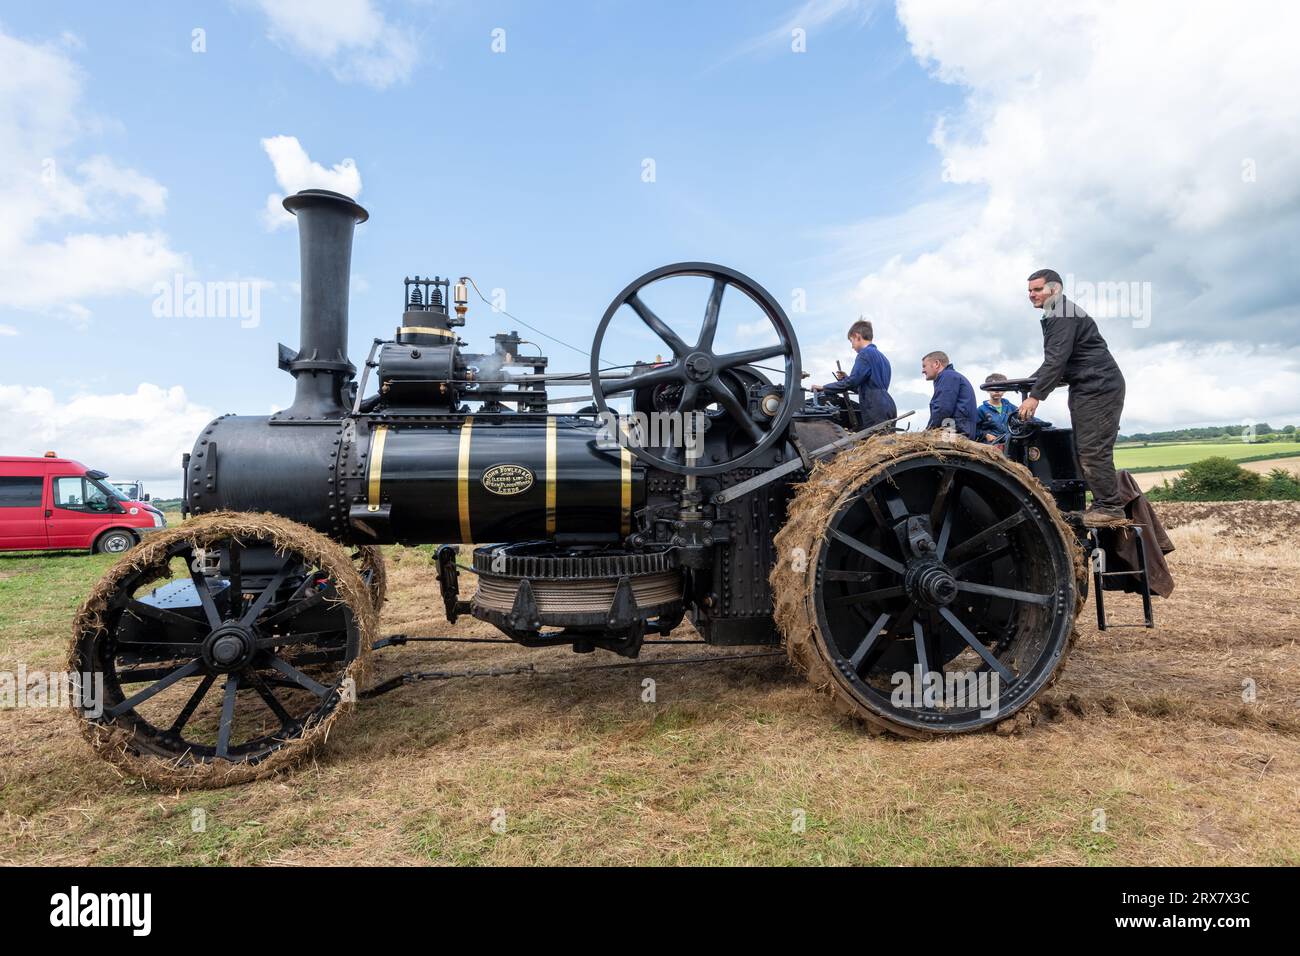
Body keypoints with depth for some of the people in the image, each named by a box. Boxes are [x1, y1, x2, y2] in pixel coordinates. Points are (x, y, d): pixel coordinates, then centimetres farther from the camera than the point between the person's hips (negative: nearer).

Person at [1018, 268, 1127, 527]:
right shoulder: (1055, 316, 20)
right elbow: (1054, 361, 23)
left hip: (1099, 387, -11)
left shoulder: (1064, 315, -12)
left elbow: (1057, 359, -23)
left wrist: (1035, 396, -26)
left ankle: (1110, 508, -10)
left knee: (1093, 450, -13)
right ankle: (1103, 504, 13)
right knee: (1086, 450, 9)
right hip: (1086, 389, 11)